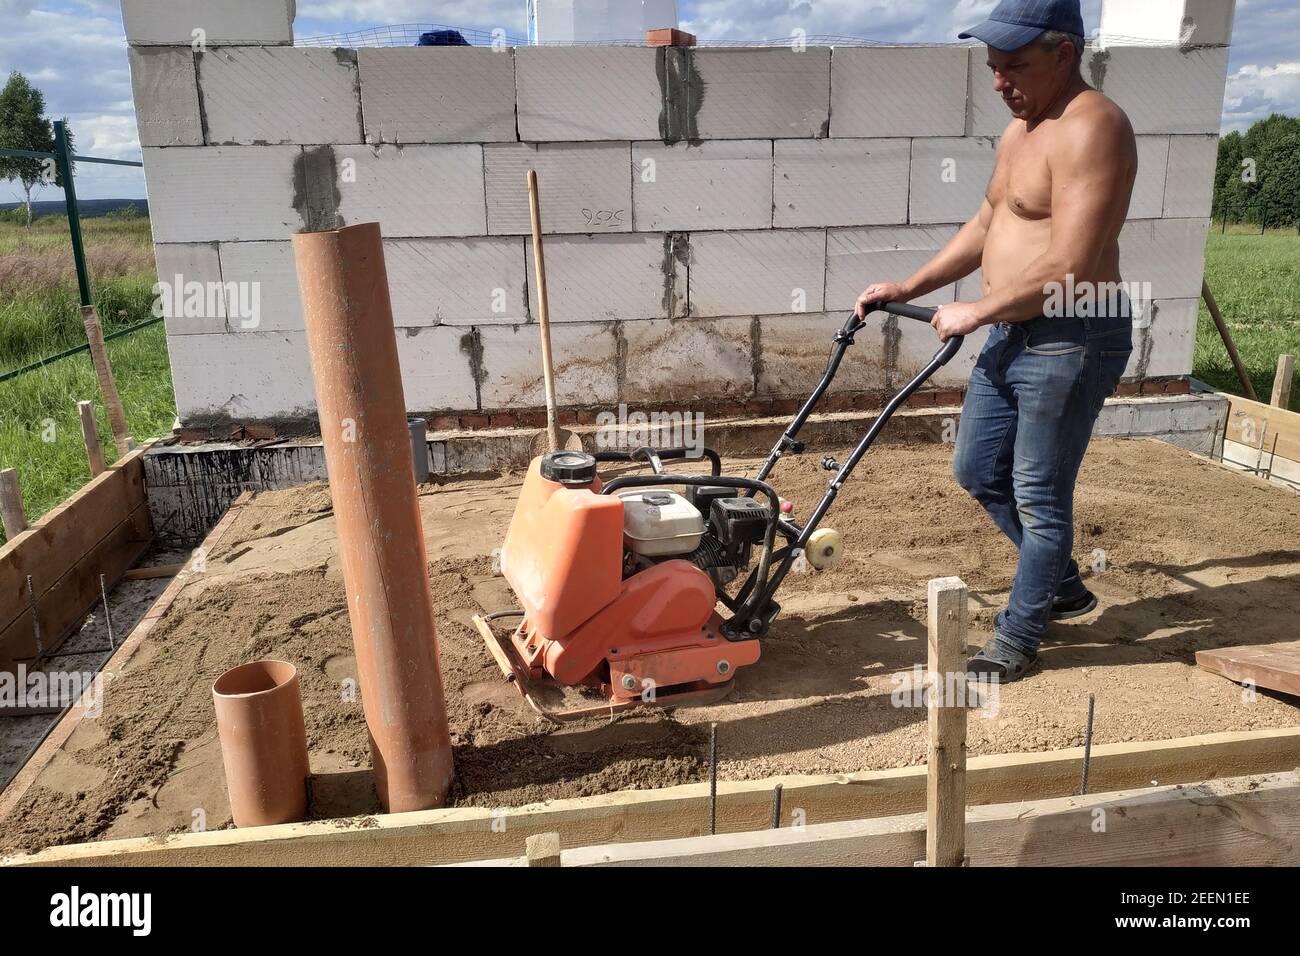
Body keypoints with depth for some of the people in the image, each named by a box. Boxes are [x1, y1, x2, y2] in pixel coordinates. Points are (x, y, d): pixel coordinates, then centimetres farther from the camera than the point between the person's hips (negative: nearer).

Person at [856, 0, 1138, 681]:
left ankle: (1016, 642, 20)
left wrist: (974, 313, -15)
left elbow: (1068, 268, -25)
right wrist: (907, 288, 14)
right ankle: (1062, 585, 37)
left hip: (1069, 343, -10)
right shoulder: (1021, 127, 13)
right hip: (1012, 334, 10)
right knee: (976, 471, 17)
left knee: (1038, 496, 2)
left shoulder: (1090, 128, -18)